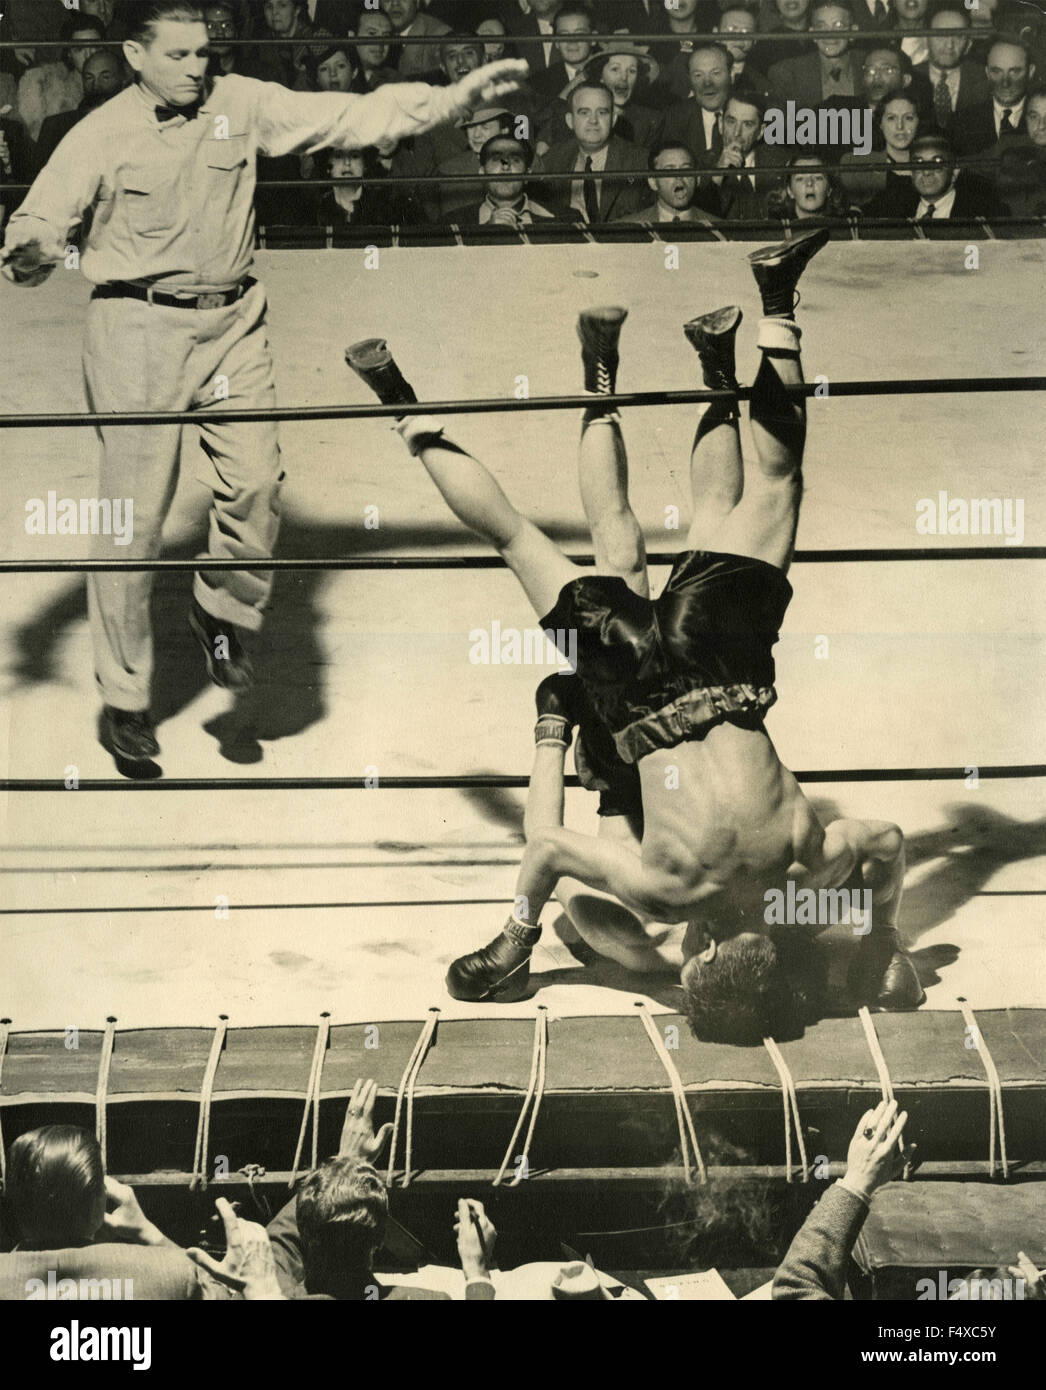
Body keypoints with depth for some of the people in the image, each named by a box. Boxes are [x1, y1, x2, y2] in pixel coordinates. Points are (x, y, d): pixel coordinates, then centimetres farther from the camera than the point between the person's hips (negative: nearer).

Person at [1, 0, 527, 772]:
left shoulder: (241, 105, 4)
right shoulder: (101, 135, -2)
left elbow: (355, 116, 1)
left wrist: (460, 95, -5)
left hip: (233, 323, 3)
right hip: (139, 327, -3)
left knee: (257, 480, -12)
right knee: (136, 512, -2)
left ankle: (223, 612, 20)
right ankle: (124, 701, 11)